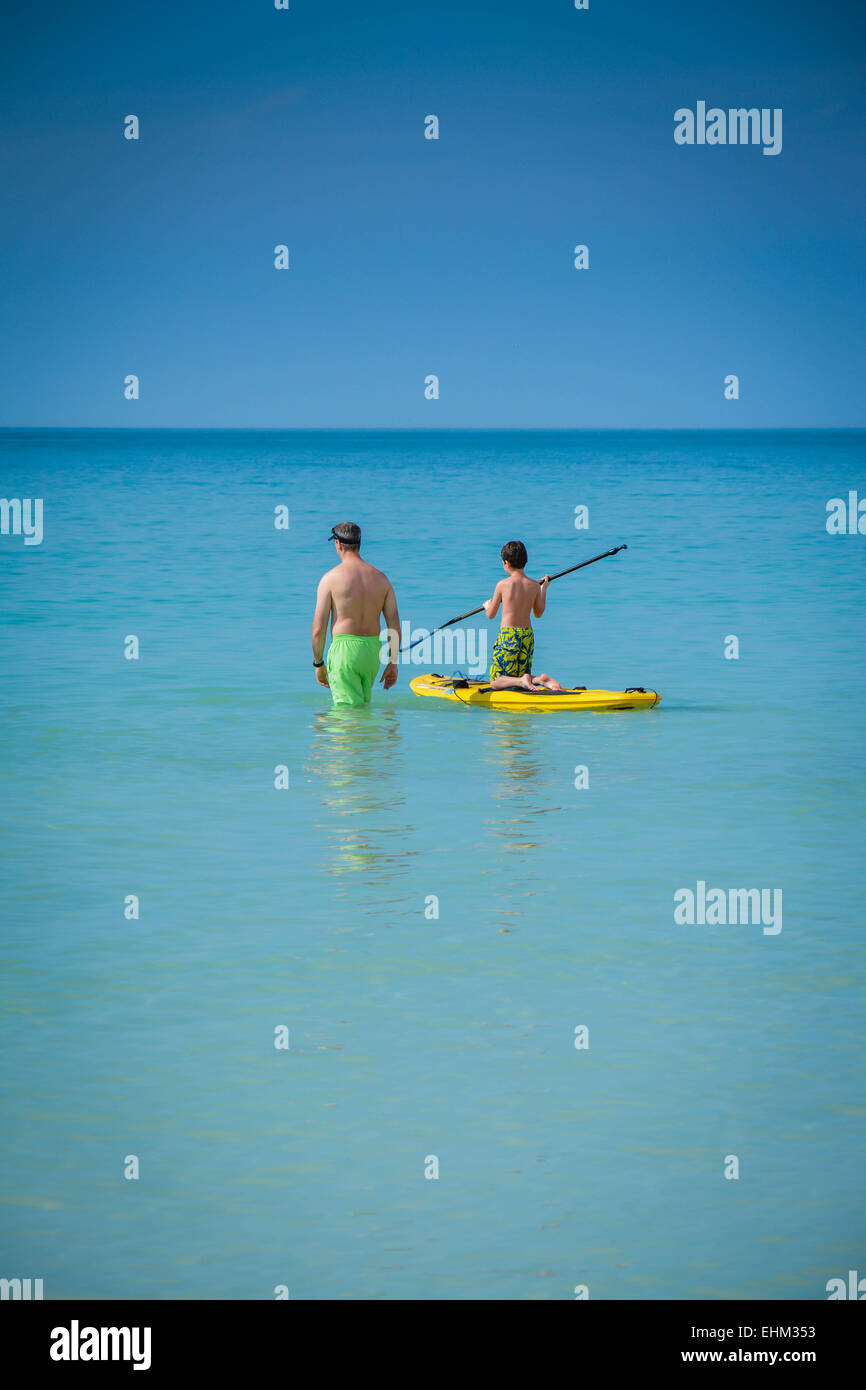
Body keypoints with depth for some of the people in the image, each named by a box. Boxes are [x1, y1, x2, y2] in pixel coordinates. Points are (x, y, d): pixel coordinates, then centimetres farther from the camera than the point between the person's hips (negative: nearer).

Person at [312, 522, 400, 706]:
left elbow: (318, 629, -7)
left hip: (344, 649, -4)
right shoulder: (381, 578, 5)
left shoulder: (330, 578, -6)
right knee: (363, 703, 21)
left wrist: (318, 663, 5)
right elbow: (394, 624, 6)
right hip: (373, 649, 4)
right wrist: (393, 662, 14)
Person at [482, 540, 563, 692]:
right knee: (522, 676, 20)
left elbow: (490, 615, 3)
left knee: (495, 682, 3)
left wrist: (487, 605, 28)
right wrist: (544, 588, 26)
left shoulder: (502, 585, -9)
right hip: (528, 636, 4)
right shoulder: (534, 585, 0)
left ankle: (521, 681, -26)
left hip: (508, 637, -4)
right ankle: (541, 679, -11)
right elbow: (538, 614, 16)